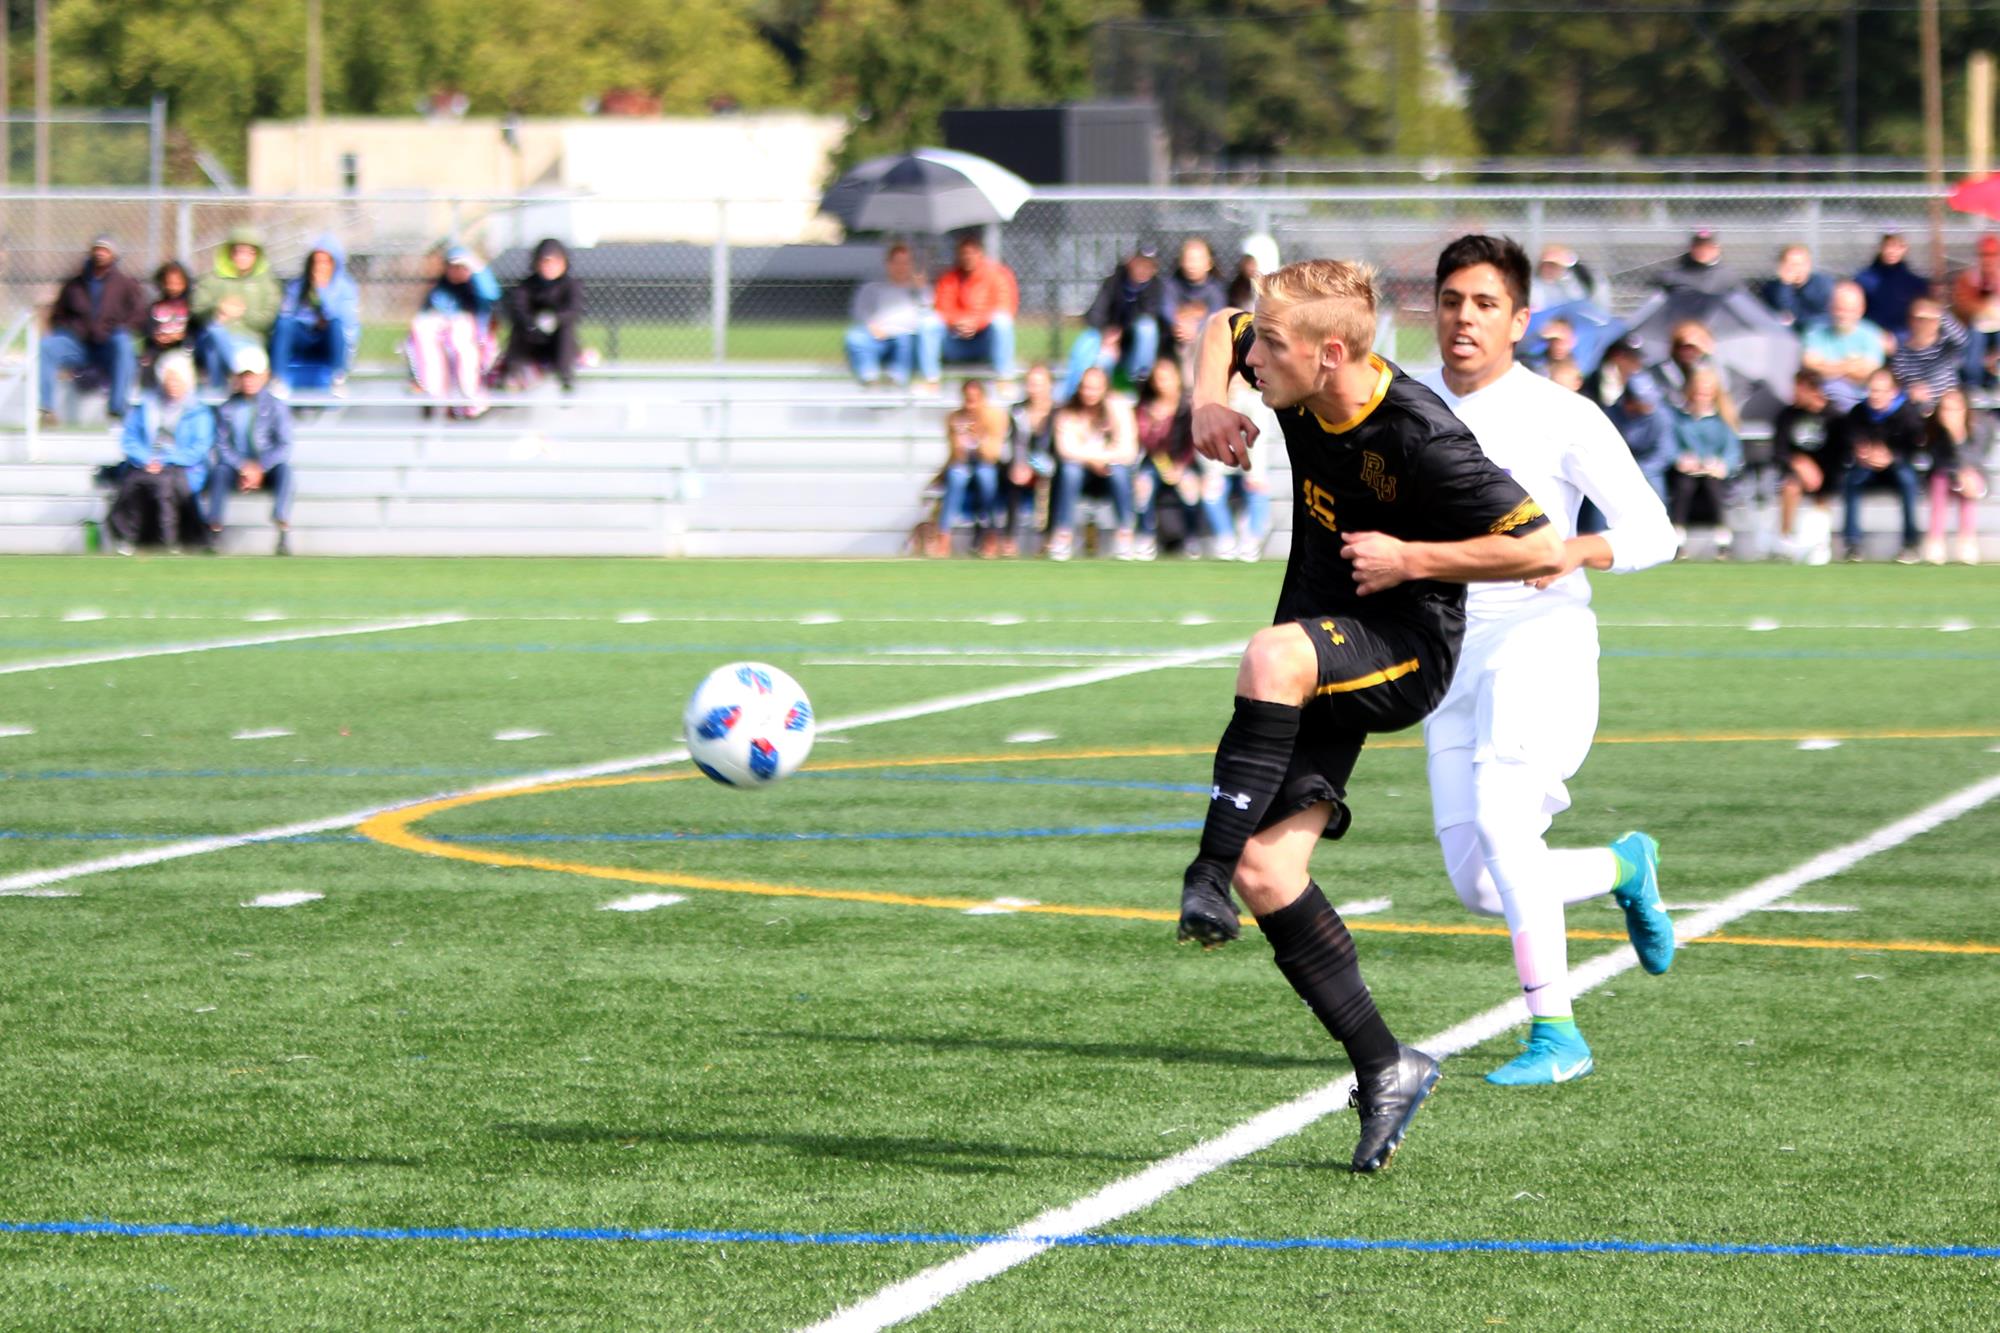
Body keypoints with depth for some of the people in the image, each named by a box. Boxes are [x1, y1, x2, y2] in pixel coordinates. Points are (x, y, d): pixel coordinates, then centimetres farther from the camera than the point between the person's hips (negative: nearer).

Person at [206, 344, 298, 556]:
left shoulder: (276, 406, -2)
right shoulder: (227, 409, 3)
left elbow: (284, 446, -8)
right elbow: (222, 446, 0)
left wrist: (260, 468, -21)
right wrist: (243, 467, -17)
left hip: (267, 469, -1)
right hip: (237, 466, 1)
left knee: (284, 469, -34)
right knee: (219, 471, -32)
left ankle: (284, 535, -41)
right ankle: (215, 531, -32)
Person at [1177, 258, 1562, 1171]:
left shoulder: (1419, 438, -24)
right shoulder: (1299, 390, -4)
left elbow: (1543, 550, -20)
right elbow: (1218, 325, 19)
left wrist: (1410, 558, -19)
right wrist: (1209, 402, 0)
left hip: (1404, 650, -7)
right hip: (1322, 649, 7)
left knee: (1272, 656, -40)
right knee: (1268, 872, -6)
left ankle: (1209, 878, -38)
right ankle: (1384, 1068, 5)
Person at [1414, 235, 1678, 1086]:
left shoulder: (1560, 417, -4)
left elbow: (1653, 532, -4)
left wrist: (1574, 549, -22)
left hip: (1543, 639, -5)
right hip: (1449, 655, 5)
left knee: (1497, 809, -29)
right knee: (1478, 885, 0)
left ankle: (1555, 1031, -24)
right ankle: (1624, 869, 30)